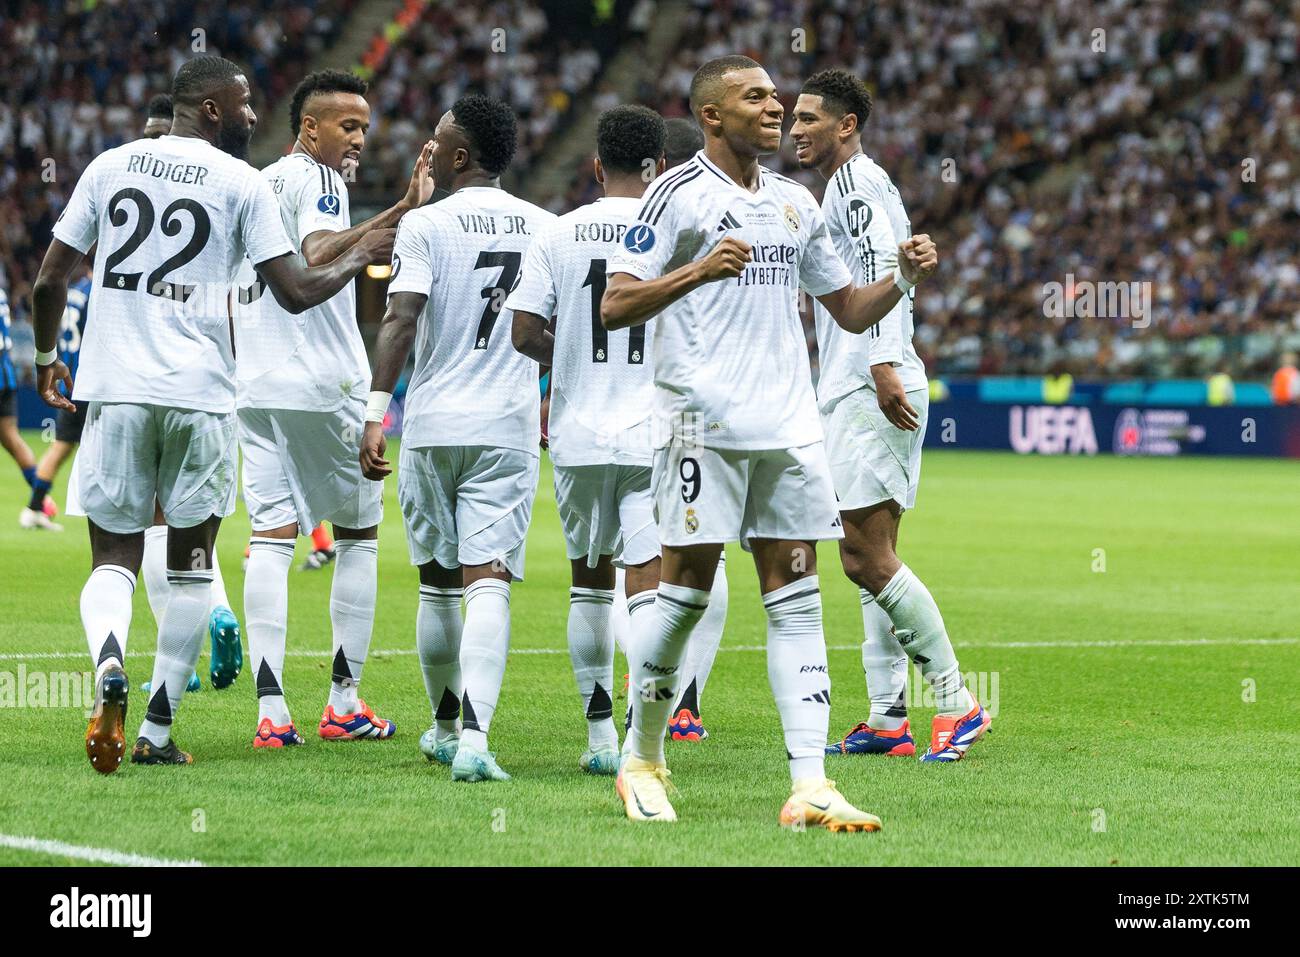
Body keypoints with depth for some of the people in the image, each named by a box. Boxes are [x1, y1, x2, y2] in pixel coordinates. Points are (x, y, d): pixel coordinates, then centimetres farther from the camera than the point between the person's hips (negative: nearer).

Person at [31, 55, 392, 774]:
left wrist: (46, 357, 27)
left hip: (114, 389, 2)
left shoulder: (110, 166, 9)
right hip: (198, 393, -2)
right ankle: (157, 731, 9)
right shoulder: (241, 183, -1)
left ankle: (109, 665, -23)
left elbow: (50, 280, 10)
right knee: (190, 564, 12)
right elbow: (296, 292, -1)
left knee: (113, 557, 8)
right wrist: (360, 258, 17)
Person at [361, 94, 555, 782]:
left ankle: (446, 727, 30)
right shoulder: (543, 228, 8)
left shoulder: (425, 225, -4)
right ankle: (474, 737, -25)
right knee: (487, 581, -8)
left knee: (438, 583, 15)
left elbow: (401, 319, -14)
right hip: (509, 426, 1)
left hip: (434, 423, -1)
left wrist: (376, 413, -15)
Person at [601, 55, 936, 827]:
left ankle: (810, 787, -5)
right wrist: (698, 270, -23)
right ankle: (642, 760, 16)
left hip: (789, 427, 6)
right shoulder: (678, 196, -3)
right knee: (686, 590, -2)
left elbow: (850, 310, 24)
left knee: (796, 598, -1)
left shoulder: (797, 204, 17)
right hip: (704, 423, -6)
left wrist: (904, 278, 5)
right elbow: (615, 306, -9)